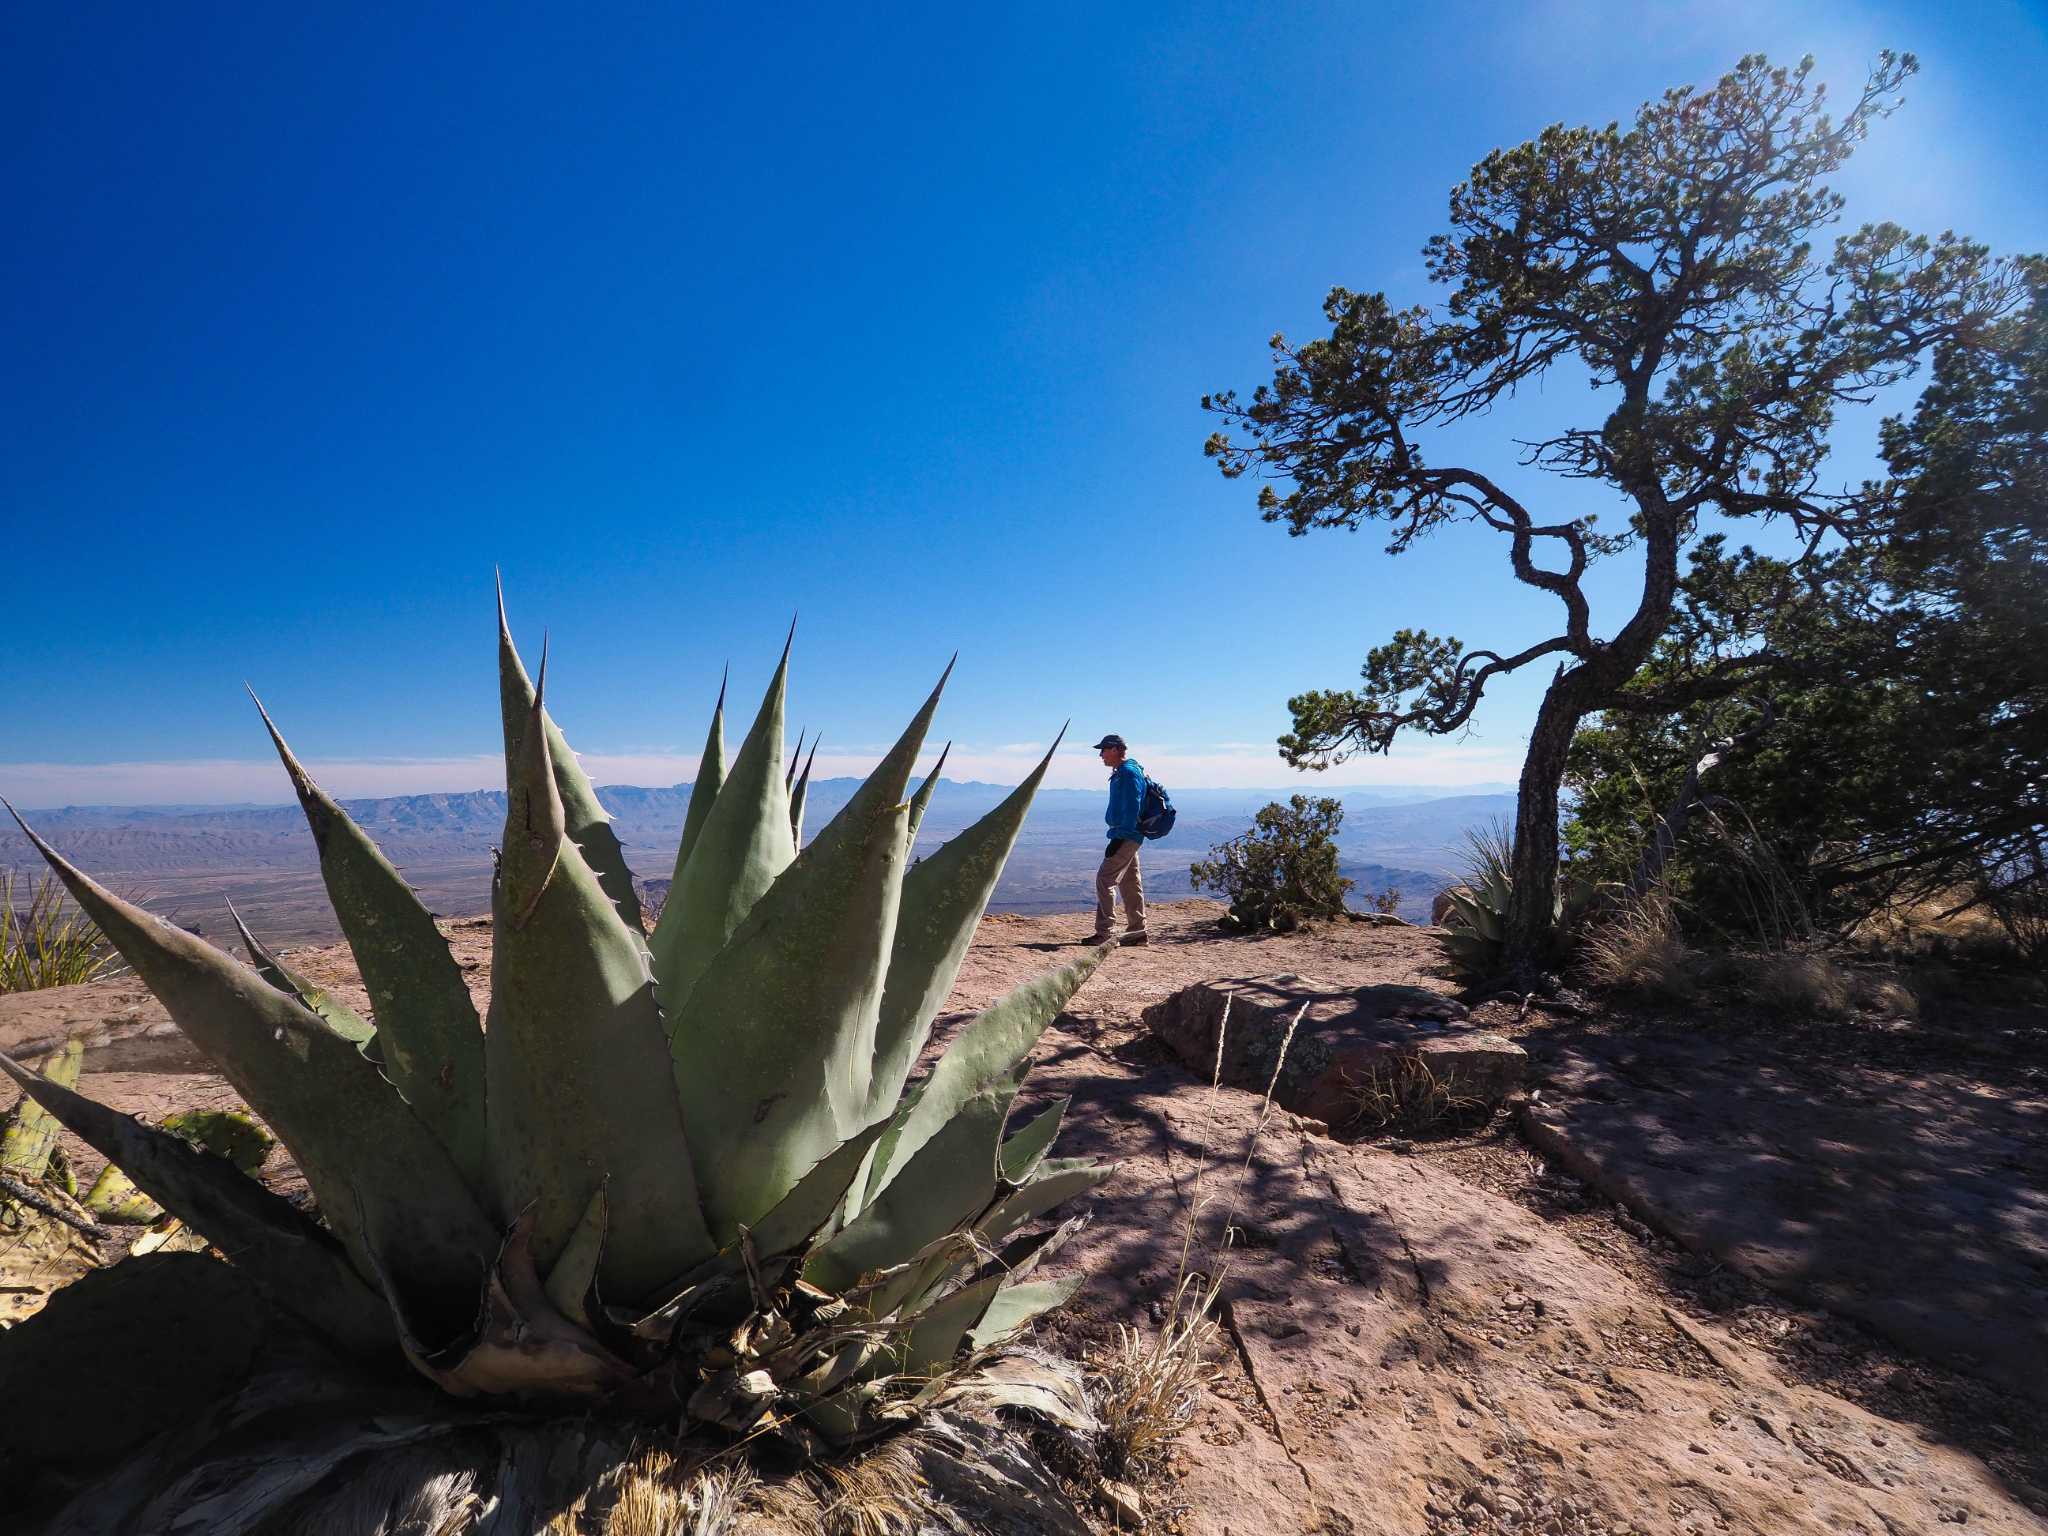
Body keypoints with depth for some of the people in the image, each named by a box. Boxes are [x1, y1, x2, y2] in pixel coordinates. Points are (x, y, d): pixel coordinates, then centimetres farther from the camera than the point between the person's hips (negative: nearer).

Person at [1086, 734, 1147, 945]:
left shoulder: (1128, 773, -15)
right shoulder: (1121, 773, 17)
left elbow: (1131, 809, -21)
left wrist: (1118, 838, -24)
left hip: (1124, 837, -11)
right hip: (1129, 836, 11)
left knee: (1105, 880, -12)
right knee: (1130, 883, 14)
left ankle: (1105, 933, -12)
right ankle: (1137, 931, 20)